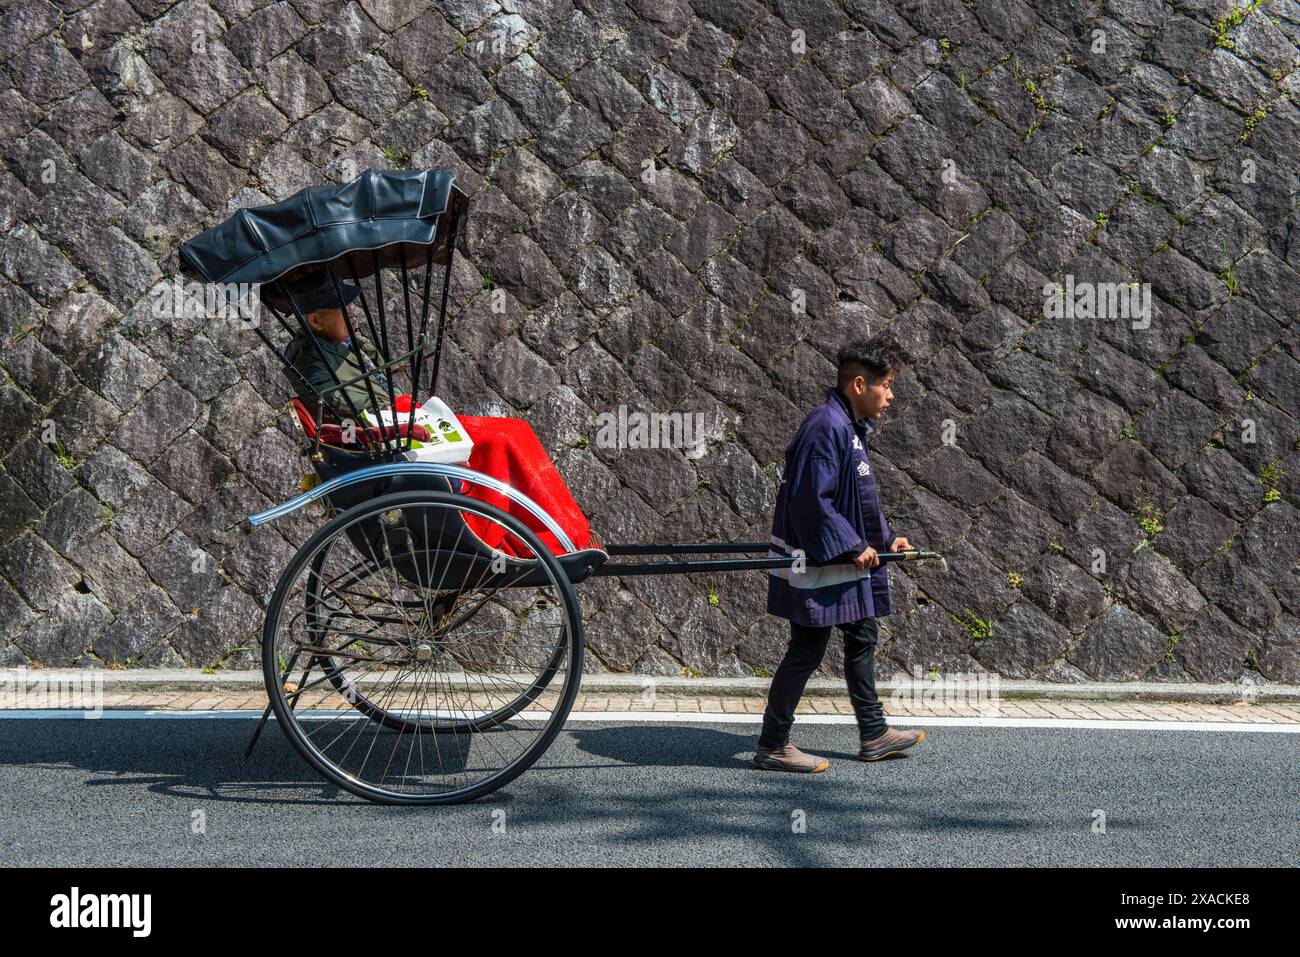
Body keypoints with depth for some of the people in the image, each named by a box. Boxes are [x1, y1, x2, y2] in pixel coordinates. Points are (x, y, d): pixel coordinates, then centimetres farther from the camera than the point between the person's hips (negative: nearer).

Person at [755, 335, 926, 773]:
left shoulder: (851, 427, 12)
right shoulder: (827, 428, -21)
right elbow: (812, 501, -25)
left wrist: (886, 538, 13)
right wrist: (852, 547, -20)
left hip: (843, 561, 11)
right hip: (816, 563, -11)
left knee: (861, 638, 18)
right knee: (807, 650, -3)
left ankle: (873, 735, 31)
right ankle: (772, 746, 8)